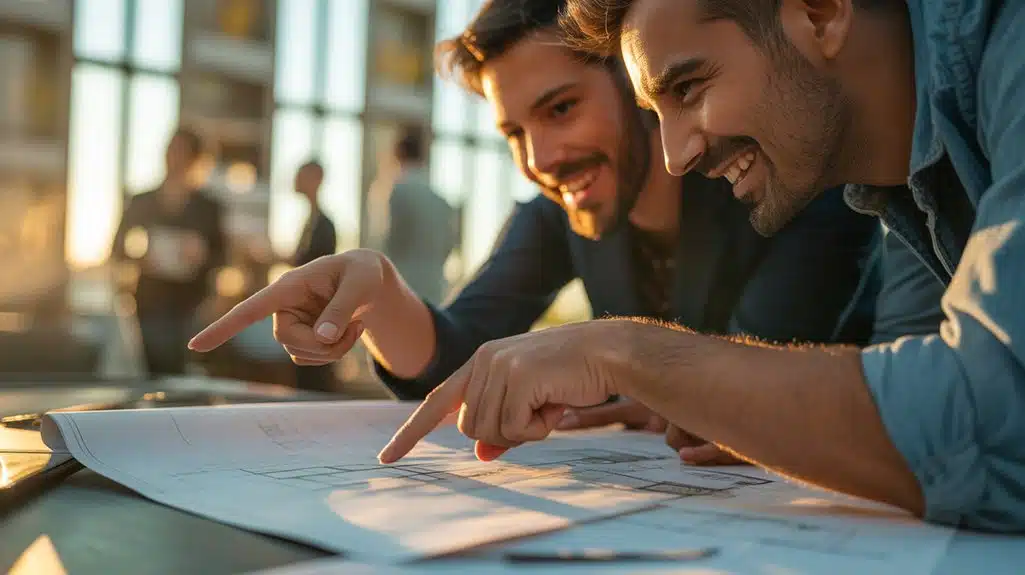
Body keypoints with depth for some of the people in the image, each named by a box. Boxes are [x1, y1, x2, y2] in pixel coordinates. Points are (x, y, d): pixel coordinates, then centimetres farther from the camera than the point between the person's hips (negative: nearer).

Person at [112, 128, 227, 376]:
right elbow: (118, 250, 14)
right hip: (150, 306, 1)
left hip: (190, 309, -1)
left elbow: (221, 255, 10)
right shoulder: (141, 204, 12)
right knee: (155, 373, -5)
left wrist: (201, 255, -11)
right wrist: (140, 260, -6)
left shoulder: (208, 208, 8)